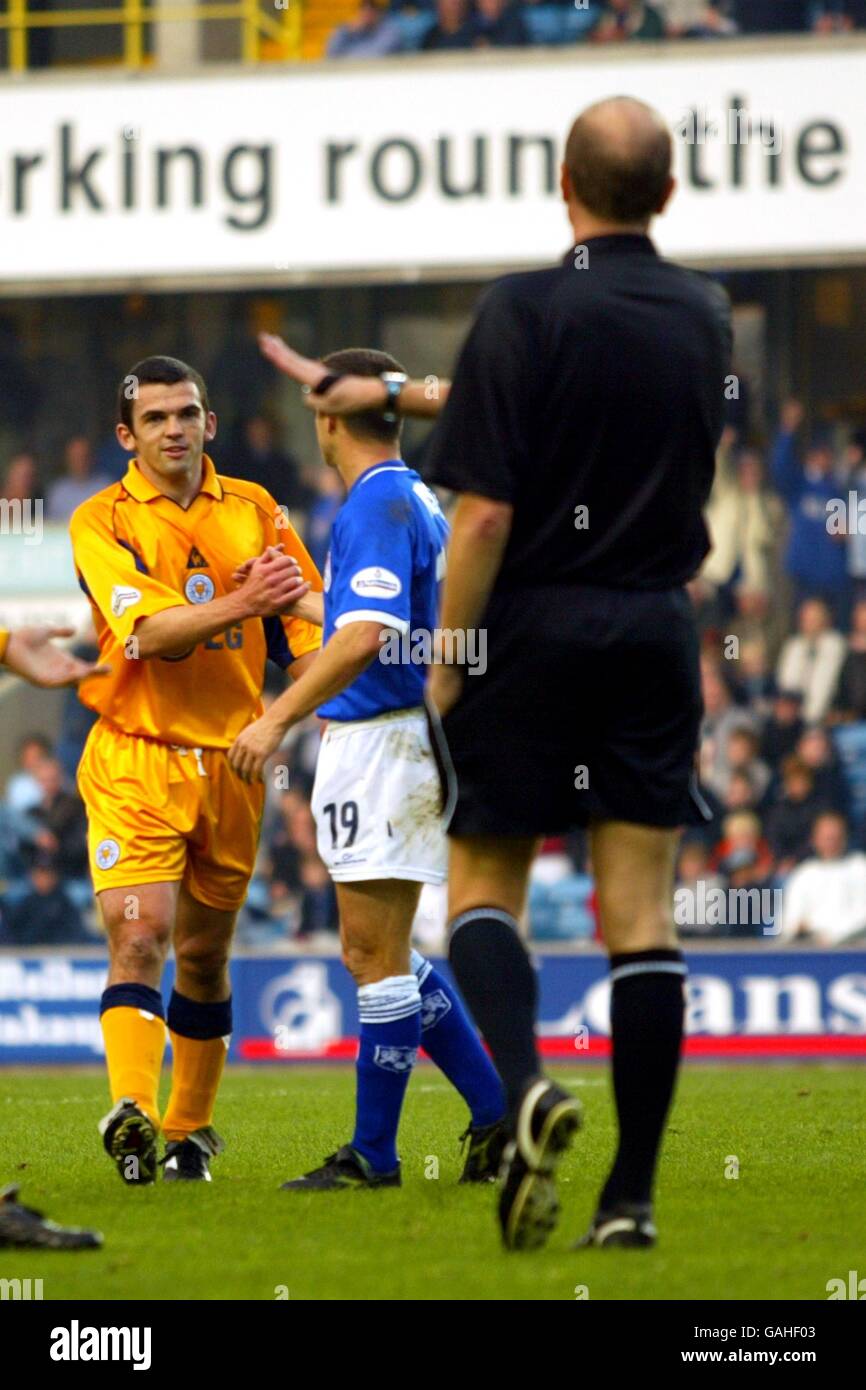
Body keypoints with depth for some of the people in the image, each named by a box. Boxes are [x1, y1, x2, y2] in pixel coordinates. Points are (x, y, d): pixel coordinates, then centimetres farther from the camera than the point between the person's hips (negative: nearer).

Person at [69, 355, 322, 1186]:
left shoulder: (254, 511, 8)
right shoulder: (101, 523, -5)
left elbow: (303, 632, 11)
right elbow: (151, 629, -19)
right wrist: (239, 603, -33)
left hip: (231, 760, 4)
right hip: (134, 759, -4)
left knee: (203, 956, 10)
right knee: (137, 937, -19)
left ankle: (190, 1130, 21)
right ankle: (131, 1116, -30)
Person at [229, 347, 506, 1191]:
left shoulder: (376, 505, -15)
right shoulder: (415, 500, 16)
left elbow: (365, 636, -26)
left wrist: (277, 719, -25)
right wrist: (296, 599, 38)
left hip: (382, 742, -10)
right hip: (387, 738, 10)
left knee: (375, 955, -5)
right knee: (376, 953, 14)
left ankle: (373, 1154, -1)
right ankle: (496, 1114, 13)